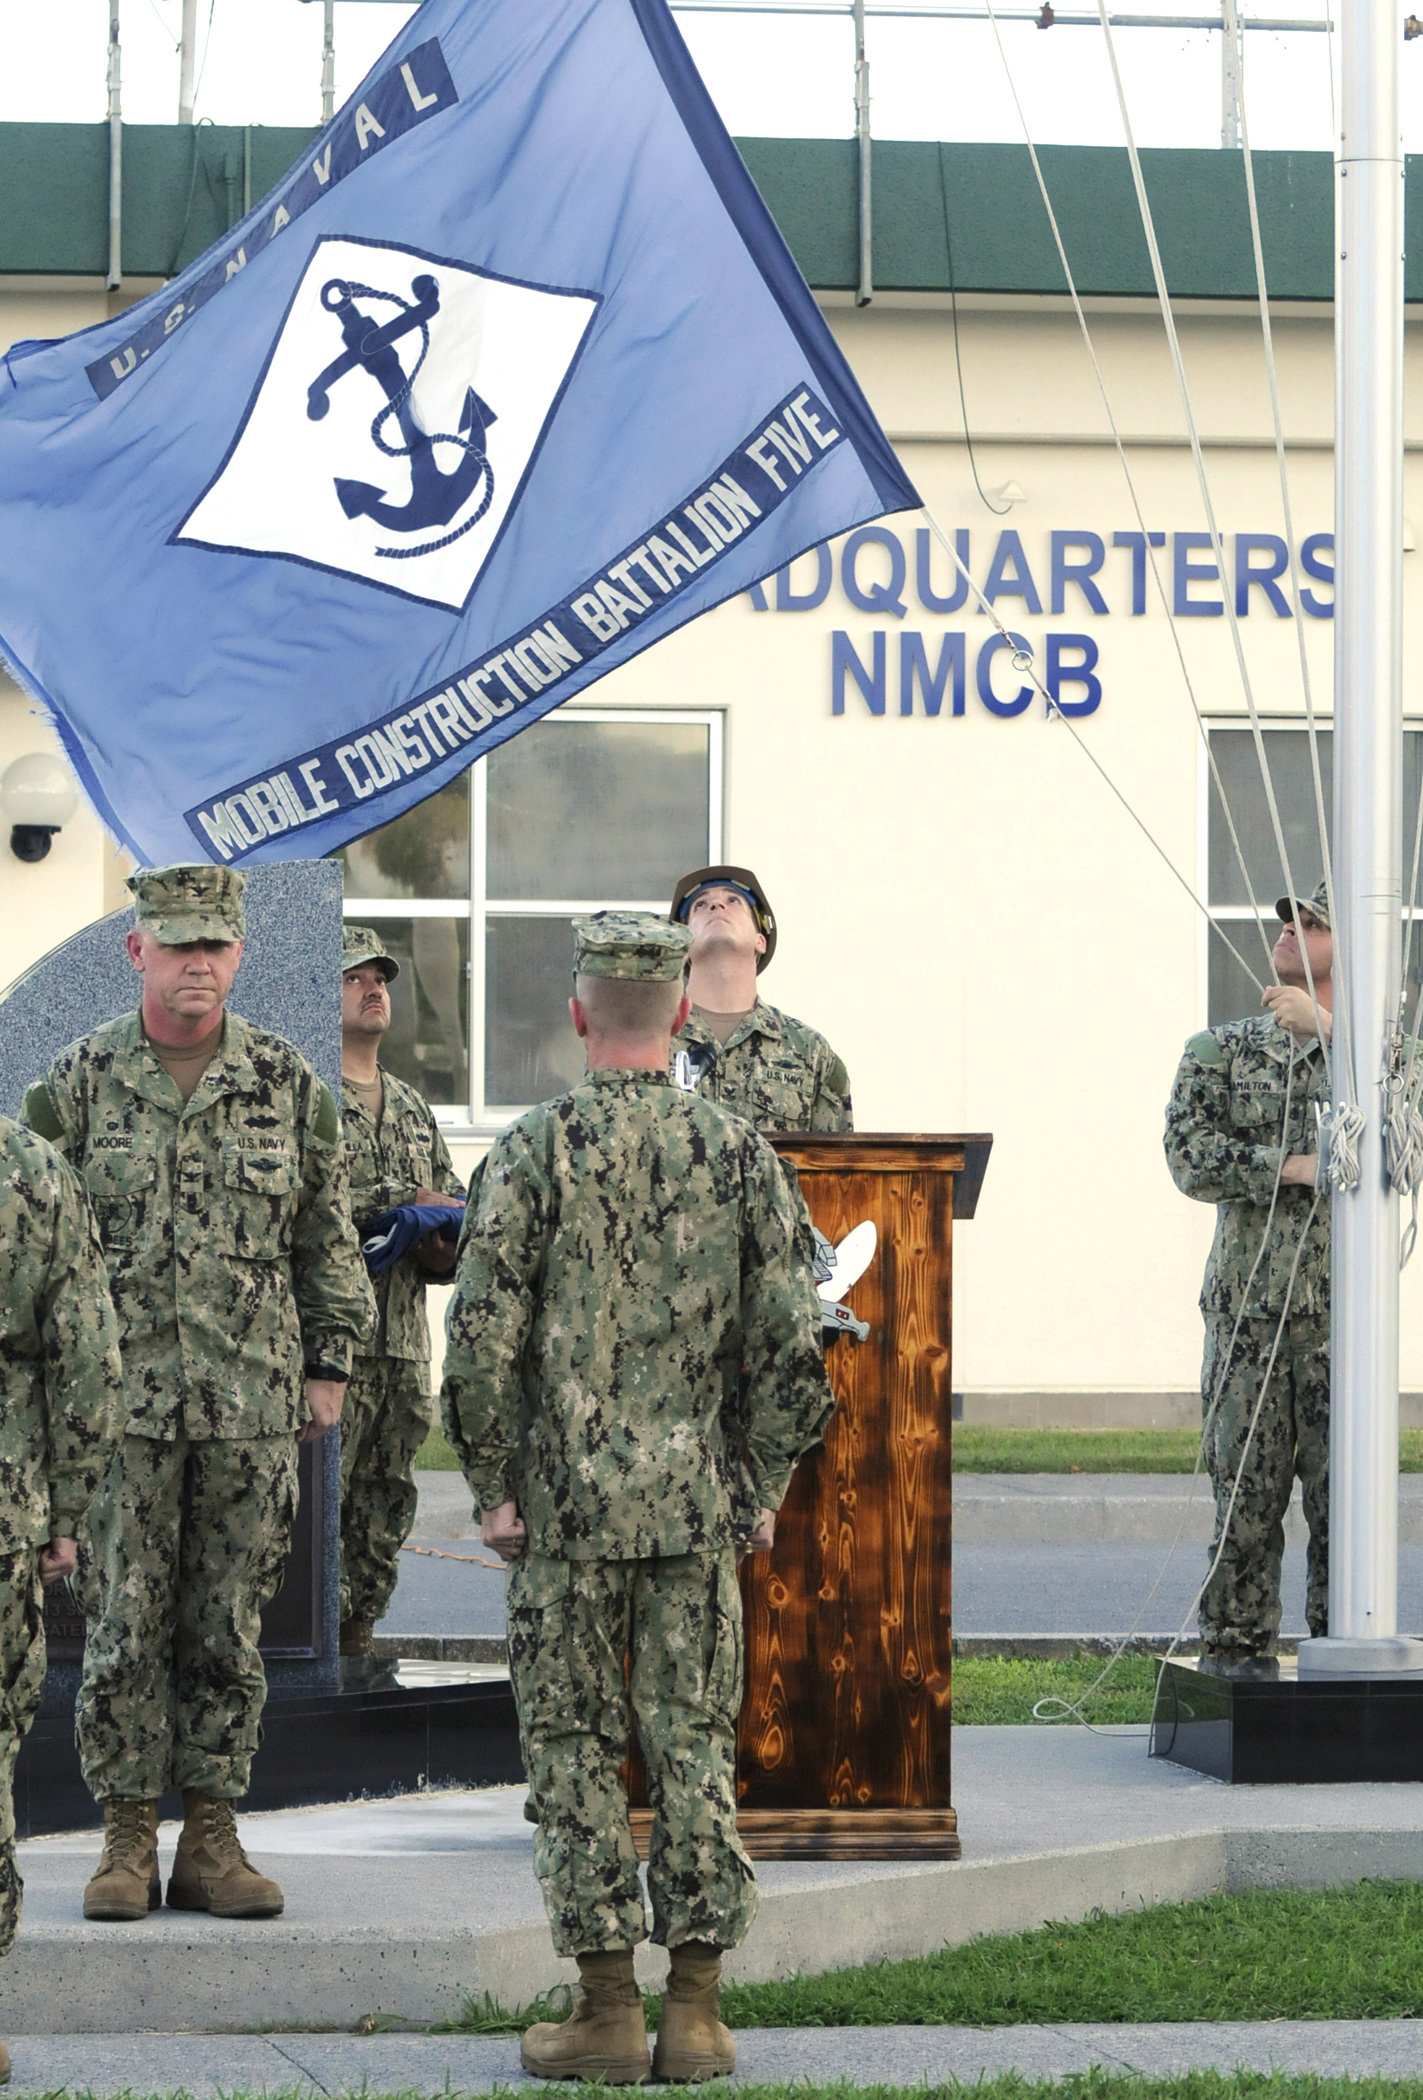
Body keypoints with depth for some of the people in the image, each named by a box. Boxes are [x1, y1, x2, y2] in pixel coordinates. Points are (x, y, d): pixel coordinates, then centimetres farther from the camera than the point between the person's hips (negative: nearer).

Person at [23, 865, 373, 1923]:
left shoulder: (290, 1084, 6)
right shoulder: (77, 1082, 3)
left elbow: (328, 1236, 12)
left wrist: (330, 1362, 8)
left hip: (253, 1405, 1)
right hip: (121, 1401, -1)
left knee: (228, 1628, 5)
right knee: (126, 1628, -1)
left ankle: (212, 1837, 12)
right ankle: (128, 1841, 6)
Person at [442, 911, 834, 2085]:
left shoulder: (535, 1152, -7)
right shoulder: (740, 1153, 1)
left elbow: (484, 1339, -9)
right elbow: (792, 1345, 1)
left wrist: (494, 1489, 0)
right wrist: (764, 1488, 10)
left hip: (566, 1504, -2)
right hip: (698, 1504, 2)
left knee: (577, 1749, 4)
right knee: (695, 1746, 6)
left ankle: (608, 2010, 3)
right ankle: (696, 2012, 6)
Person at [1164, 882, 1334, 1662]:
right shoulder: (1223, 1049, 12)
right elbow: (1191, 1156, 0)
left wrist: (1324, 1026, -16)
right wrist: (1293, 1167, -11)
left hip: (1342, 1307, -1)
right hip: (1249, 1306, 1)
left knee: (1343, 1494, -1)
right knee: (1244, 1494, 1)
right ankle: (1235, 1650, 6)